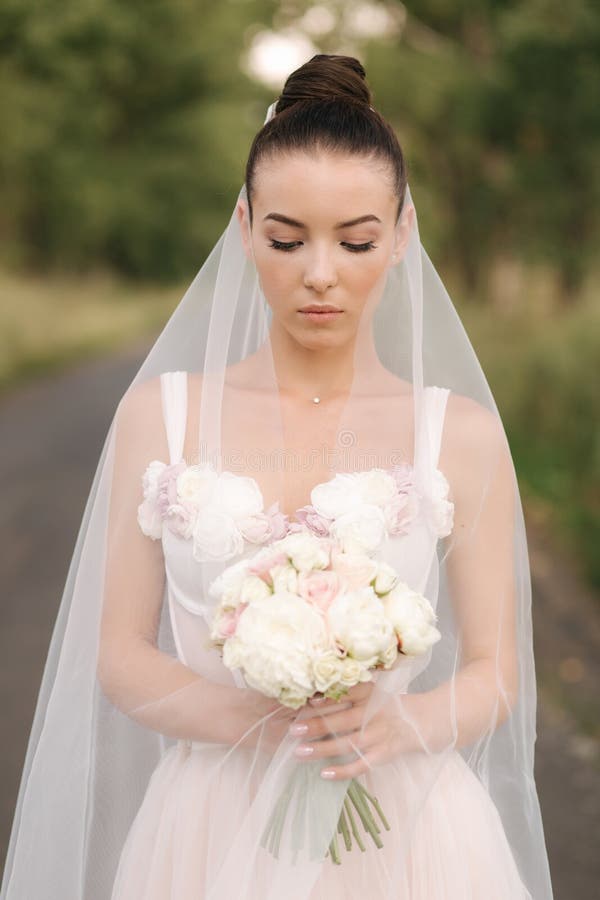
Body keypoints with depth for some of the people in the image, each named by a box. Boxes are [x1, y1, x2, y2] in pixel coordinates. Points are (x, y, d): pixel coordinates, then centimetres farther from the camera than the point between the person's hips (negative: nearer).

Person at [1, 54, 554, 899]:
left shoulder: (462, 434, -4)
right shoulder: (158, 414, -2)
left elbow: (494, 672, 1)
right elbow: (120, 651, 0)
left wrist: (398, 726, -18)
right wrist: (247, 719, -17)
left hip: (403, 830, 0)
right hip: (212, 827, 1)